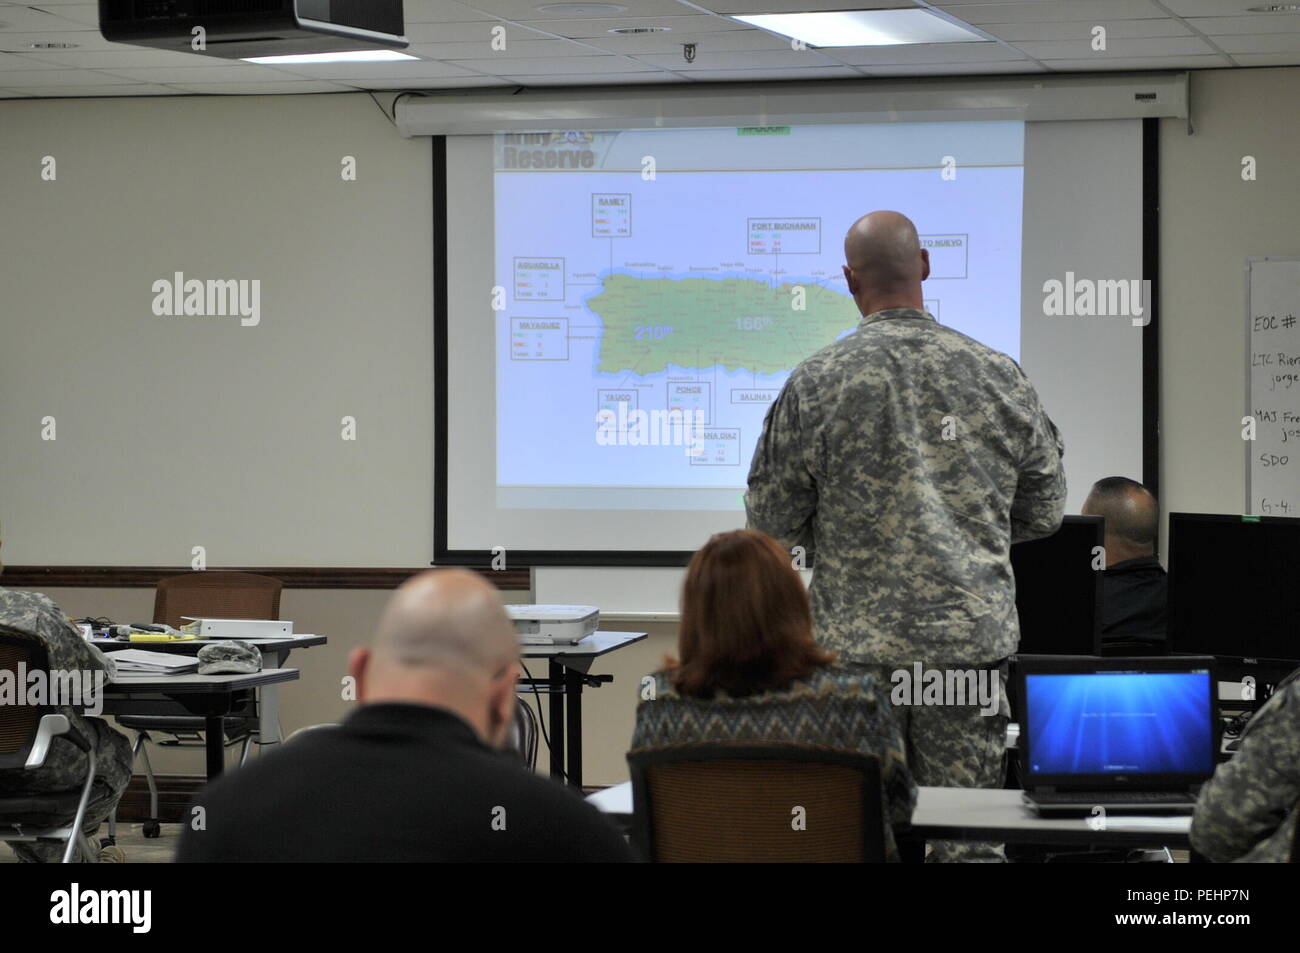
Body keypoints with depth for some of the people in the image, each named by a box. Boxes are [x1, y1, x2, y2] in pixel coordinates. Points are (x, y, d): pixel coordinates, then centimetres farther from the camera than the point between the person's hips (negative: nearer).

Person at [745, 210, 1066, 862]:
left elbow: (770, 525, -1)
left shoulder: (815, 383, -6)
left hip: (855, 642, -1)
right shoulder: (999, 376, 2)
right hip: (971, 635, 2)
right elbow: (1044, 513, 11)